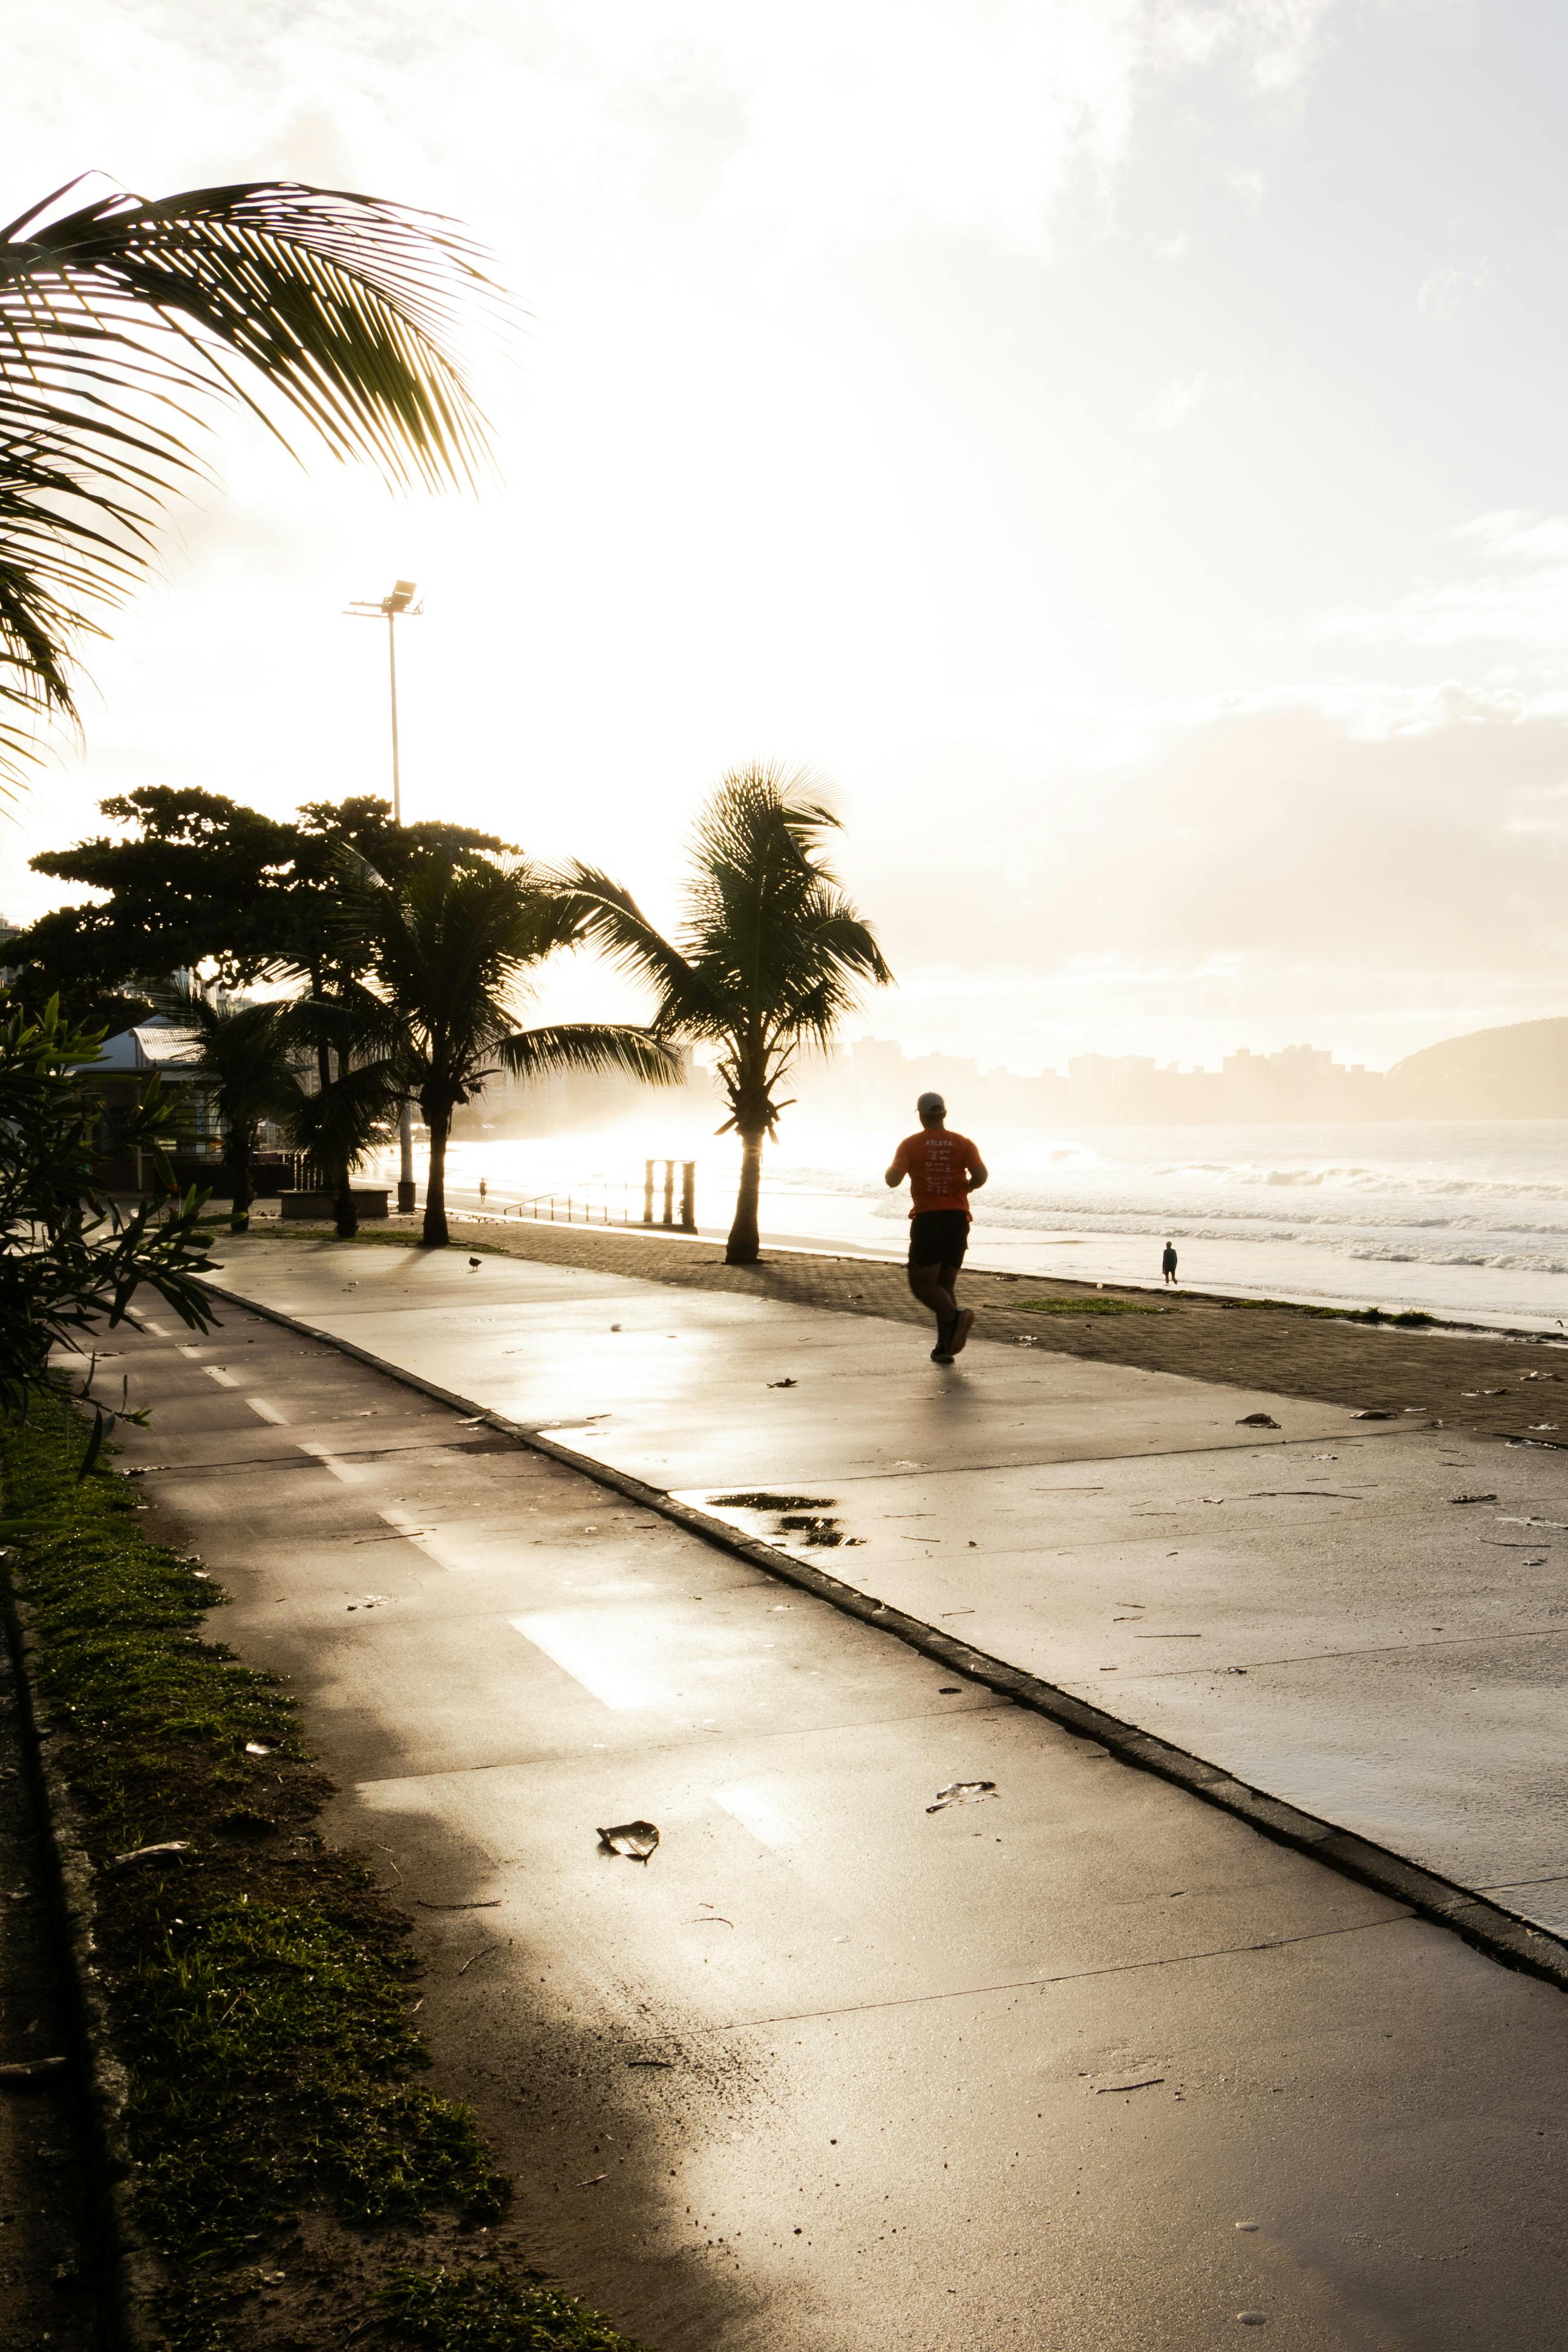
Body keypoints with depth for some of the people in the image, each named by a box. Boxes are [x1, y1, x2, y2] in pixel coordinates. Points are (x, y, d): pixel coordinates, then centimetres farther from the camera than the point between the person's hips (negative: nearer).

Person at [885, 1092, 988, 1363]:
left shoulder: (910, 1144, 1)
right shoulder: (963, 1143, 6)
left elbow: (892, 1180, -8)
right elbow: (981, 1174, -10)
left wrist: (890, 1171, 15)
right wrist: (968, 1187, 12)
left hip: (927, 1220, -3)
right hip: (958, 1220, 3)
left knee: (922, 1284, 2)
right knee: (944, 1284, 13)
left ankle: (955, 1316, -26)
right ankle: (944, 1347, 2)